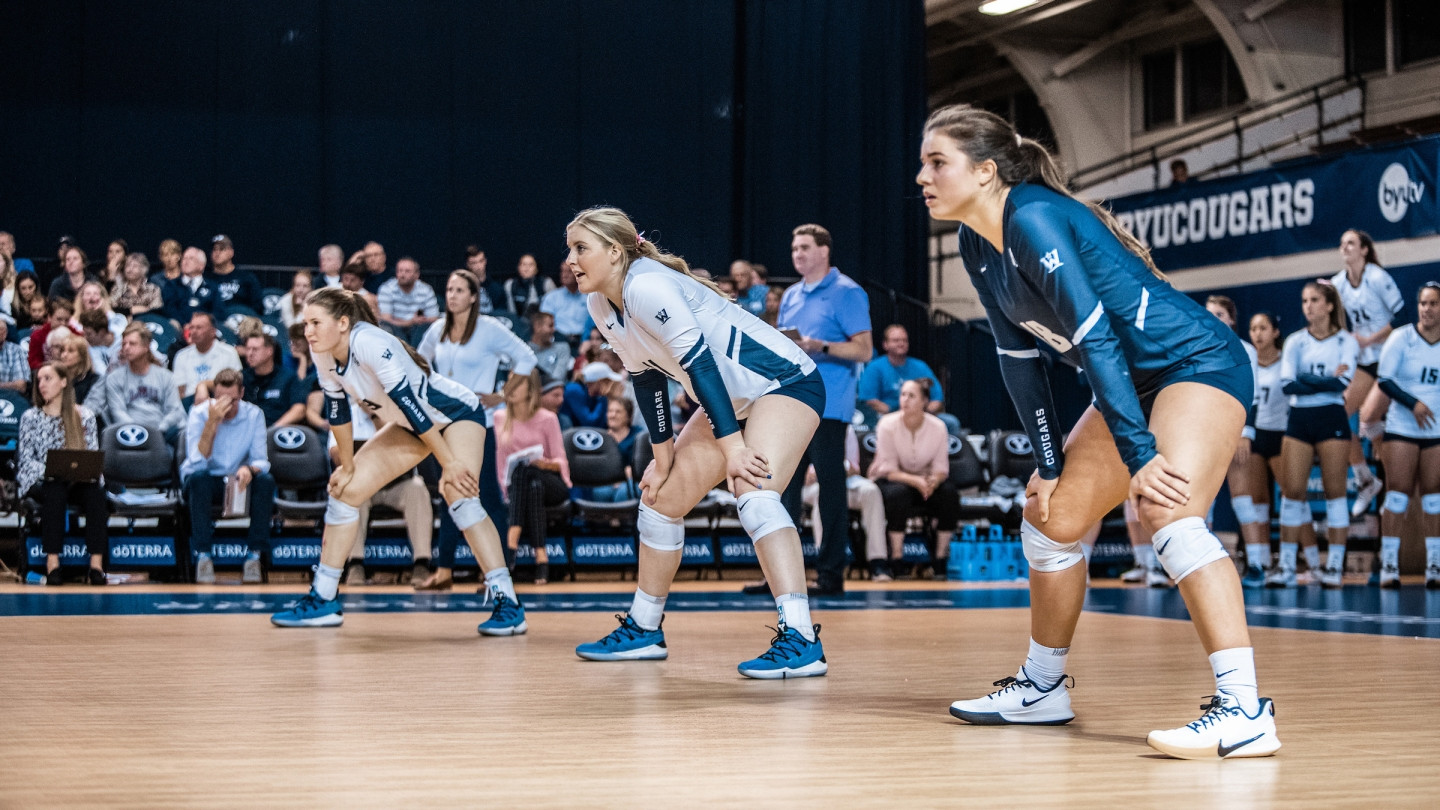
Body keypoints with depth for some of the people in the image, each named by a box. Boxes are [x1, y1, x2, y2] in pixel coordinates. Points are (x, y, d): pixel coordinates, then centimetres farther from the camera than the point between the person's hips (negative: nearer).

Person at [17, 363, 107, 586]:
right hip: (39, 482, -1)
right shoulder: (30, 417, 8)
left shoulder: (84, 416, 11)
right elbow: (26, 460, 1)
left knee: (95, 492, -34)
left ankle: (97, 564, -41)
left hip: (79, 481, 1)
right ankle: (52, 563, -44)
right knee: (56, 491, -38)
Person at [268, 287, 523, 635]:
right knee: (344, 489, 3)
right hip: (409, 425, 8)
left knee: (457, 493, -30)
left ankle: (508, 606, -28)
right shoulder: (323, 353, -11)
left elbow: (411, 405, -33)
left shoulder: (370, 344, -33)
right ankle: (322, 601, 12)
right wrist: (348, 466, 9)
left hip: (457, 412, -8)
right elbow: (337, 410, 3)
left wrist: (449, 464, -32)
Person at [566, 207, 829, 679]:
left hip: (785, 380, -10)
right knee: (662, 497, 11)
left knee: (753, 495, -29)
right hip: (737, 401, 10)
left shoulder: (646, 286, -24)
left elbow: (699, 362, -29)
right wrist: (663, 458, 10)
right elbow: (647, 376, 12)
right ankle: (643, 630, 25)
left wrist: (732, 448, -32)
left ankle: (801, 642, -35)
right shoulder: (602, 308, 3)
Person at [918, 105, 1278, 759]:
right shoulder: (978, 248, 4)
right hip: (1134, 386, 10)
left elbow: (1095, 338, -29)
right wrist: (1049, 466, 6)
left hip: (1200, 362, -10)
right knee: (1050, 519, 13)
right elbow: (1020, 360, 9)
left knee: (1167, 508, -30)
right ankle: (1042, 687, 30)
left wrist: (1141, 457, -33)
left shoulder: (1033, 217, -23)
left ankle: (1244, 709, -34)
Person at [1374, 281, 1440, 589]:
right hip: (1402, 427, -2)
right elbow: (1385, 379, -6)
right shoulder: (1402, 338, -3)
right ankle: (1388, 564, -1)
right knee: (1397, 493, -5)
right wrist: (1413, 403, -18)